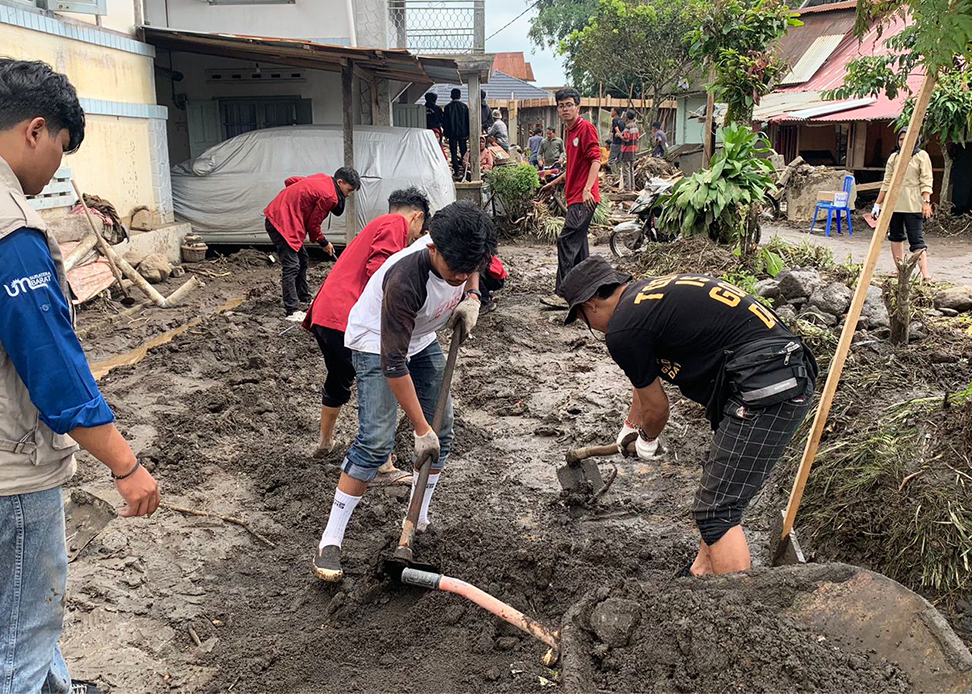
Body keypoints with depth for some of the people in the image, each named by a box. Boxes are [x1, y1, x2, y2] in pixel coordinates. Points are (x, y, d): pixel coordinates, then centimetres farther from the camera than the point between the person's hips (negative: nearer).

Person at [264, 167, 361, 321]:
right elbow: (313, 224, -10)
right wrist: (324, 243, 5)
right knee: (291, 266, -13)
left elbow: (290, 181, 16)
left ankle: (304, 298, 32)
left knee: (302, 259, 19)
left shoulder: (322, 178, 11)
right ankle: (292, 311, -15)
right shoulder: (330, 197, -16)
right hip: (282, 223, -11)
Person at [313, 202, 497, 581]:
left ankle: (418, 523, 20)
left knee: (441, 435, 3)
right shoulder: (404, 281, -41)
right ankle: (331, 540, -9)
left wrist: (471, 297, -13)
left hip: (421, 338, 7)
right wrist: (420, 428, -30)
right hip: (376, 341, -7)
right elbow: (393, 364, -35)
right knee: (376, 441, -18)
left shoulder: (461, 254, -22)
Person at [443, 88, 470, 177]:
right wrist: (468, 133, 7)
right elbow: (468, 120, 2)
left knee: (454, 152, 2)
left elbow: (445, 121, -2)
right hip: (463, 133, 1)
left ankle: (456, 171, -2)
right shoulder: (464, 106, -1)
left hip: (452, 133, -1)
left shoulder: (448, 107, -4)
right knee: (463, 151, 12)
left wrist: (446, 133, 4)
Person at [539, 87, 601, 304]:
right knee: (578, 244, 12)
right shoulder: (570, 131, 20)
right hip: (575, 197, 10)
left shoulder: (586, 128, -8)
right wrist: (555, 183, 31)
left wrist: (587, 189, -27)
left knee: (566, 241, -14)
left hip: (584, 198, -10)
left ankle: (563, 294, -14)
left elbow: (596, 159, -17)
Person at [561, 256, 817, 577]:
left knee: (717, 510, -5)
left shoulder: (622, 330, -9)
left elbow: (657, 408, 4)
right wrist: (630, 425, 50)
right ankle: (701, 572, 37)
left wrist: (646, 440, 26)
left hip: (763, 389, -11)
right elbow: (649, 381, 36)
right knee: (718, 475, 23)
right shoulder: (649, 290, 20)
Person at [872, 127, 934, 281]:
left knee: (917, 239, -11)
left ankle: (926, 275, -15)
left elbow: (926, 181, -5)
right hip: (893, 204, 5)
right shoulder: (894, 157, 11)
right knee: (896, 237, 7)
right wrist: (878, 204, 8)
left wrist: (926, 201, -15)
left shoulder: (921, 155, 1)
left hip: (913, 205, -5)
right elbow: (887, 182, 12)